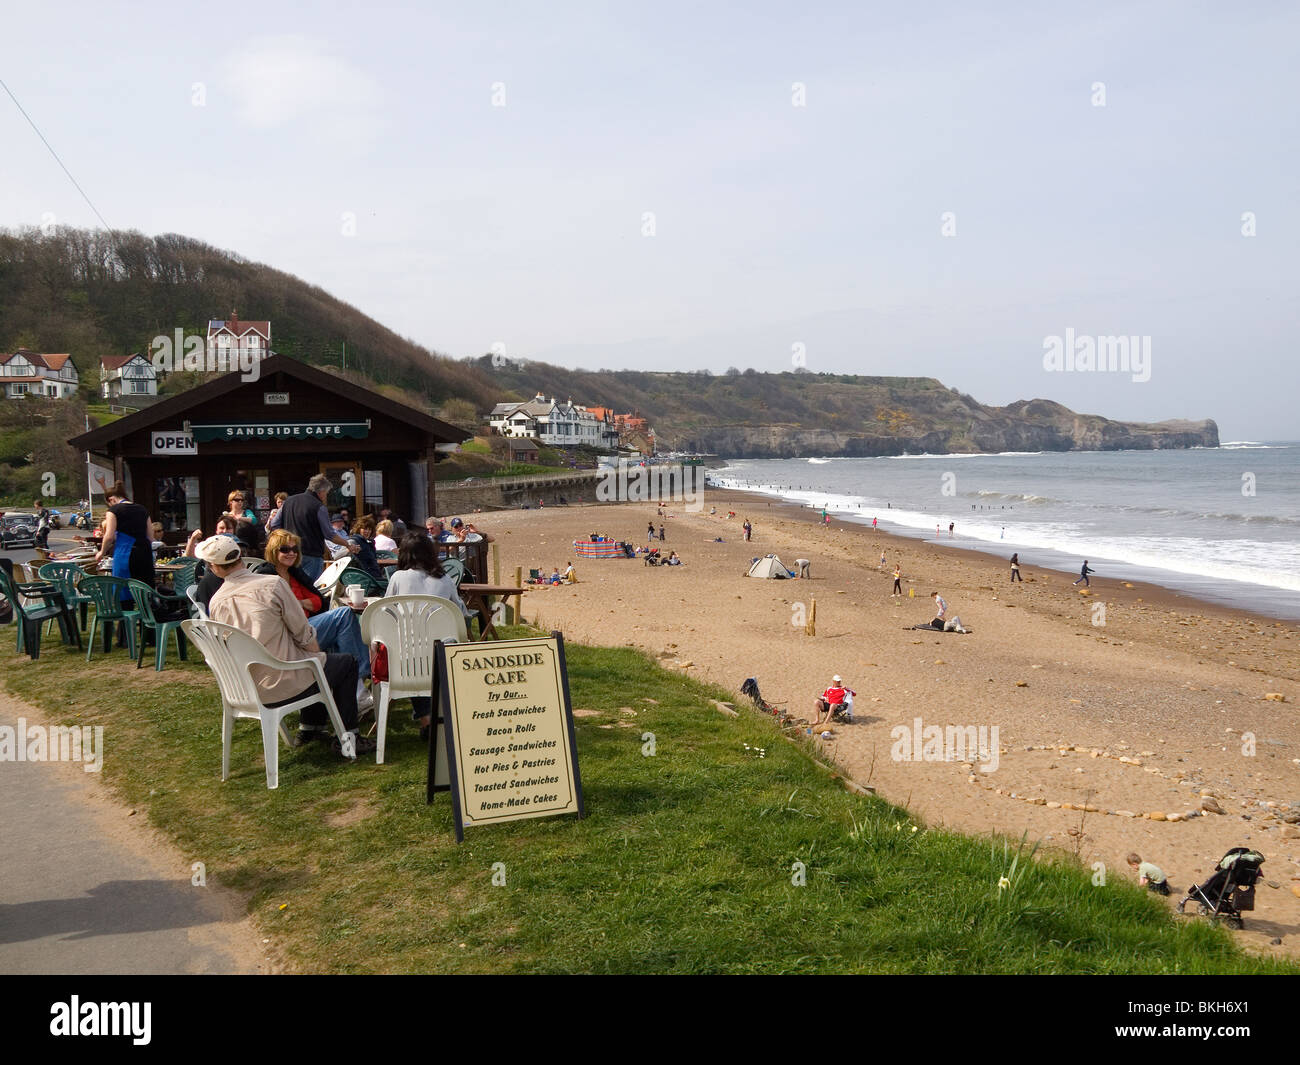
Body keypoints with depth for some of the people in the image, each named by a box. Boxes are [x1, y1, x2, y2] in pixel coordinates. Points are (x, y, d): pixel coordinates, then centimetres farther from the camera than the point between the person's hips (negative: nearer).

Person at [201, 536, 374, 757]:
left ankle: (308, 726, 37)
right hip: (286, 685, -6)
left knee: (315, 659, 33)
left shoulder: (215, 603, -1)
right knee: (347, 663, 18)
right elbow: (303, 635, -12)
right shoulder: (273, 584, -17)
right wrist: (318, 655, 11)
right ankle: (347, 737, 15)